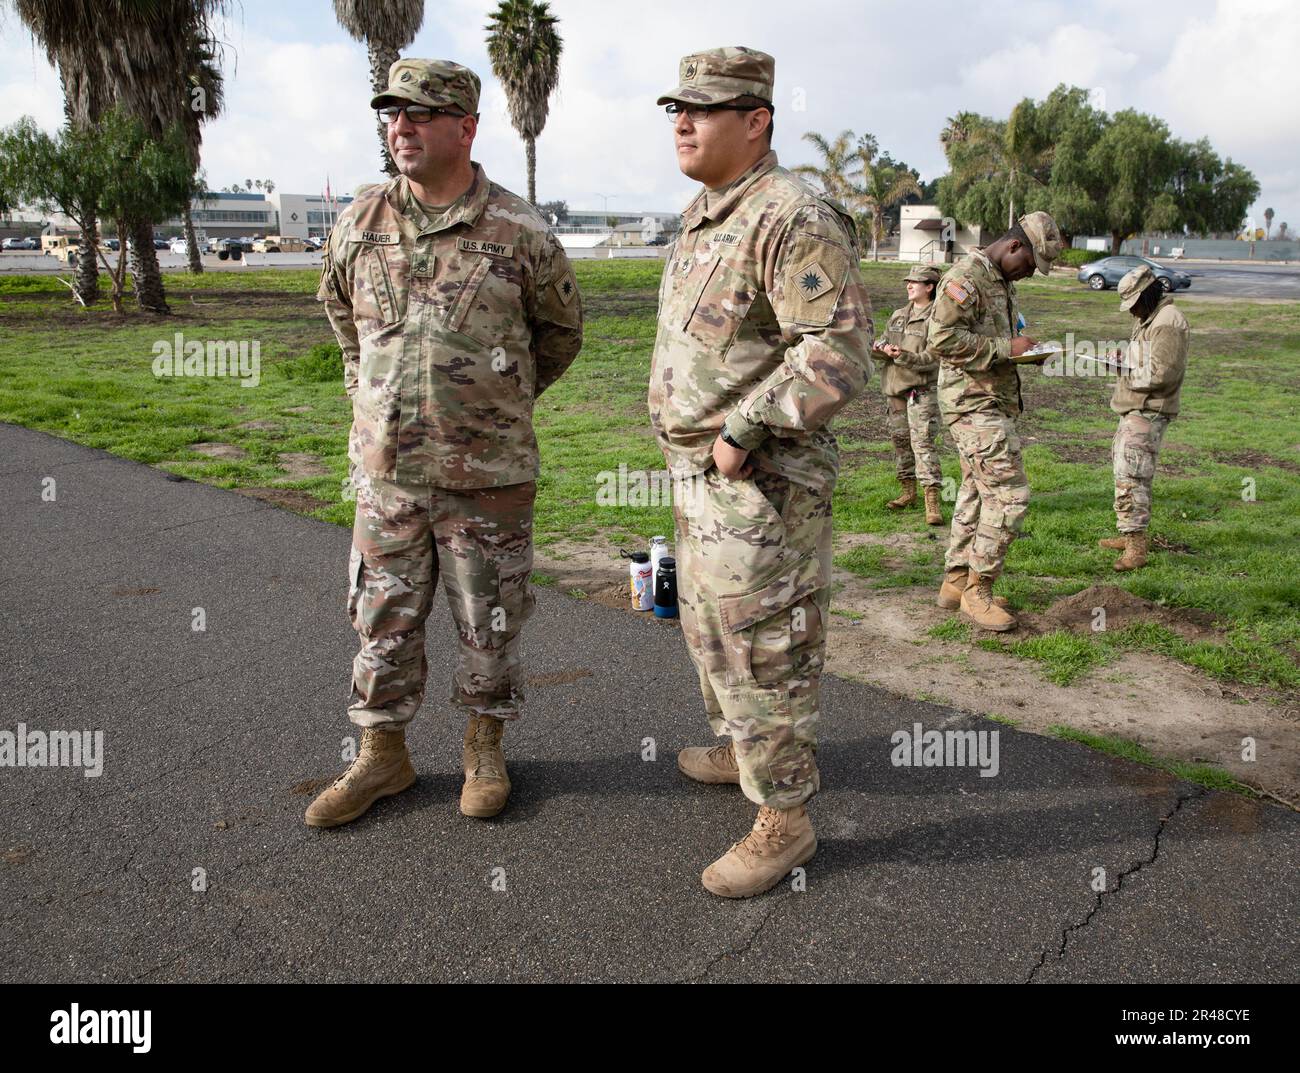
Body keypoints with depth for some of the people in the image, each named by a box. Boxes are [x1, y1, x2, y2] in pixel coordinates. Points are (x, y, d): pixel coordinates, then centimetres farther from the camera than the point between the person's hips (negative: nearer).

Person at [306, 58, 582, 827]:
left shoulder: (520, 233, -7)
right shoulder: (361, 223, 2)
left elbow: (562, 329, 8)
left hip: (488, 474, -3)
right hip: (385, 469, 3)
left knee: (490, 624, 10)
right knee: (384, 621, 11)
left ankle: (485, 749, 30)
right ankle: (383, 756, 28)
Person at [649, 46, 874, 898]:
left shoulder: (793, 219, -18)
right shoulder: (706, 218, 13)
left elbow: (839, 353, -26)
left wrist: (741, 431, -23)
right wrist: (698, 440, 18)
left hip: (760, 485, -10)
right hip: (705, 475, 10)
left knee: (764, 652, -1)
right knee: (712, 625, 23)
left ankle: (785, 821, 15)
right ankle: (746, 749, 44)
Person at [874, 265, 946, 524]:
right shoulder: (899, 315, 16)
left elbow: (934, 357, -14)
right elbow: (883, 342, 15)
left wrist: (904, 356, -26)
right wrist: (881, 349, -9)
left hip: (922, 389, -7)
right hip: (894, 387, 7)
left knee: (923, 441, -14)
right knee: (900, 440, 12)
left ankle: (932, 501, -16)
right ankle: (908, 491, 25)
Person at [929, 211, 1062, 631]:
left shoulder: (1002, 281, 18)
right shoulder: (965, 276, -14)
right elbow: (942, 338, -23)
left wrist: (1028, 353, 9)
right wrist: (1006, 349, -19)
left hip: (994, 403, 11)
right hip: (973, 404, -10)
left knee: (978, 493, 13)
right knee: (1009, 493, -12)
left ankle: (956, 583, 22)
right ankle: (978, 590, -3)